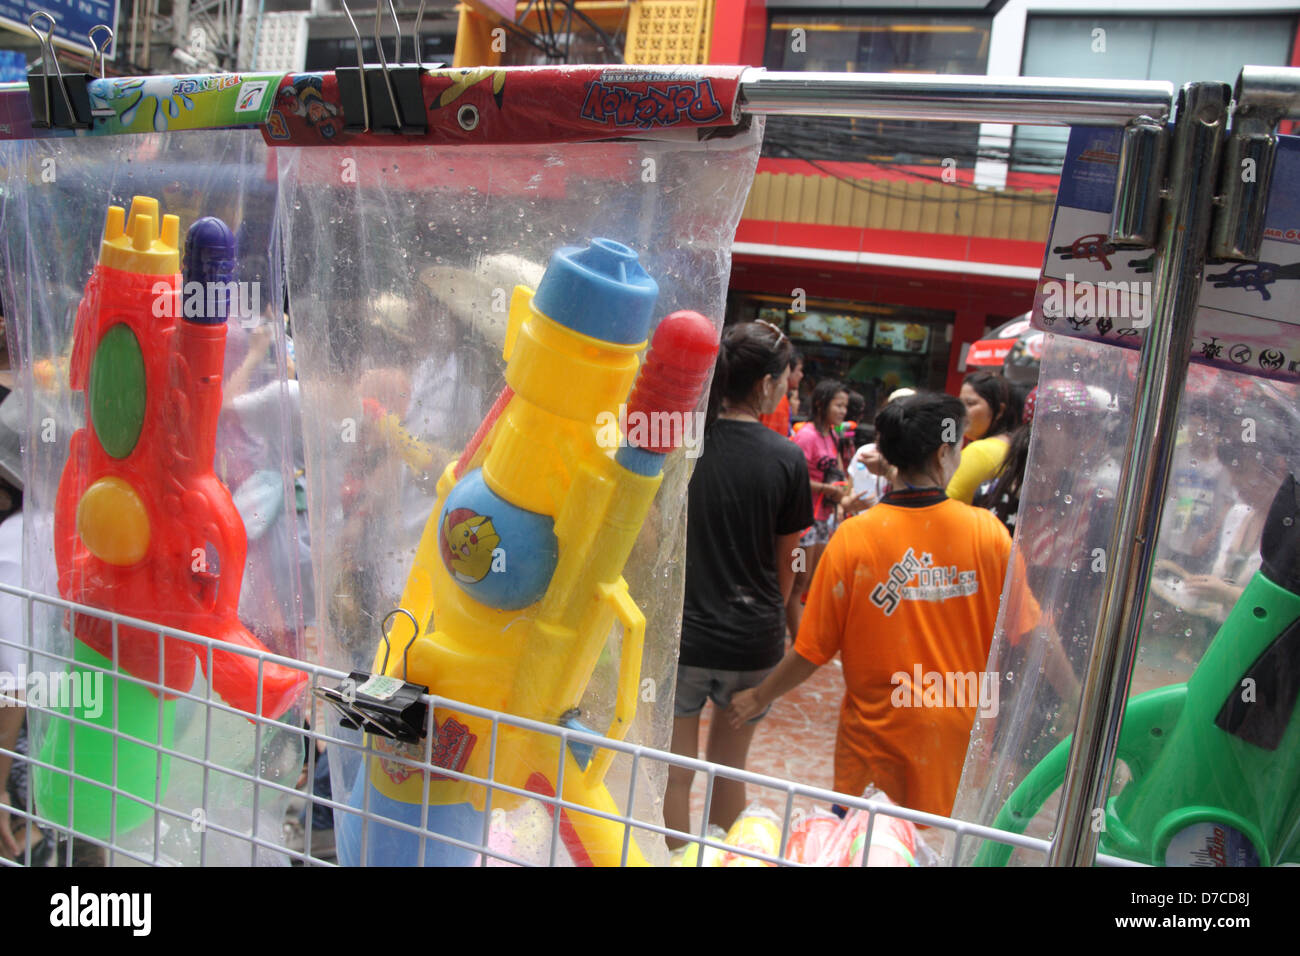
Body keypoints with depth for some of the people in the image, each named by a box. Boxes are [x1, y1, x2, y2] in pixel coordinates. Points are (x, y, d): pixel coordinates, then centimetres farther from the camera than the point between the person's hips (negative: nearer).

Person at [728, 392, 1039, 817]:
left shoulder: (854, 536, -15)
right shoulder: (988, 532, -10)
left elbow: (812, 650, -10)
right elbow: (1024, 635, -3)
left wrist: (759, 698, 6)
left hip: (876, 731, -2)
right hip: (959, 731, 2)